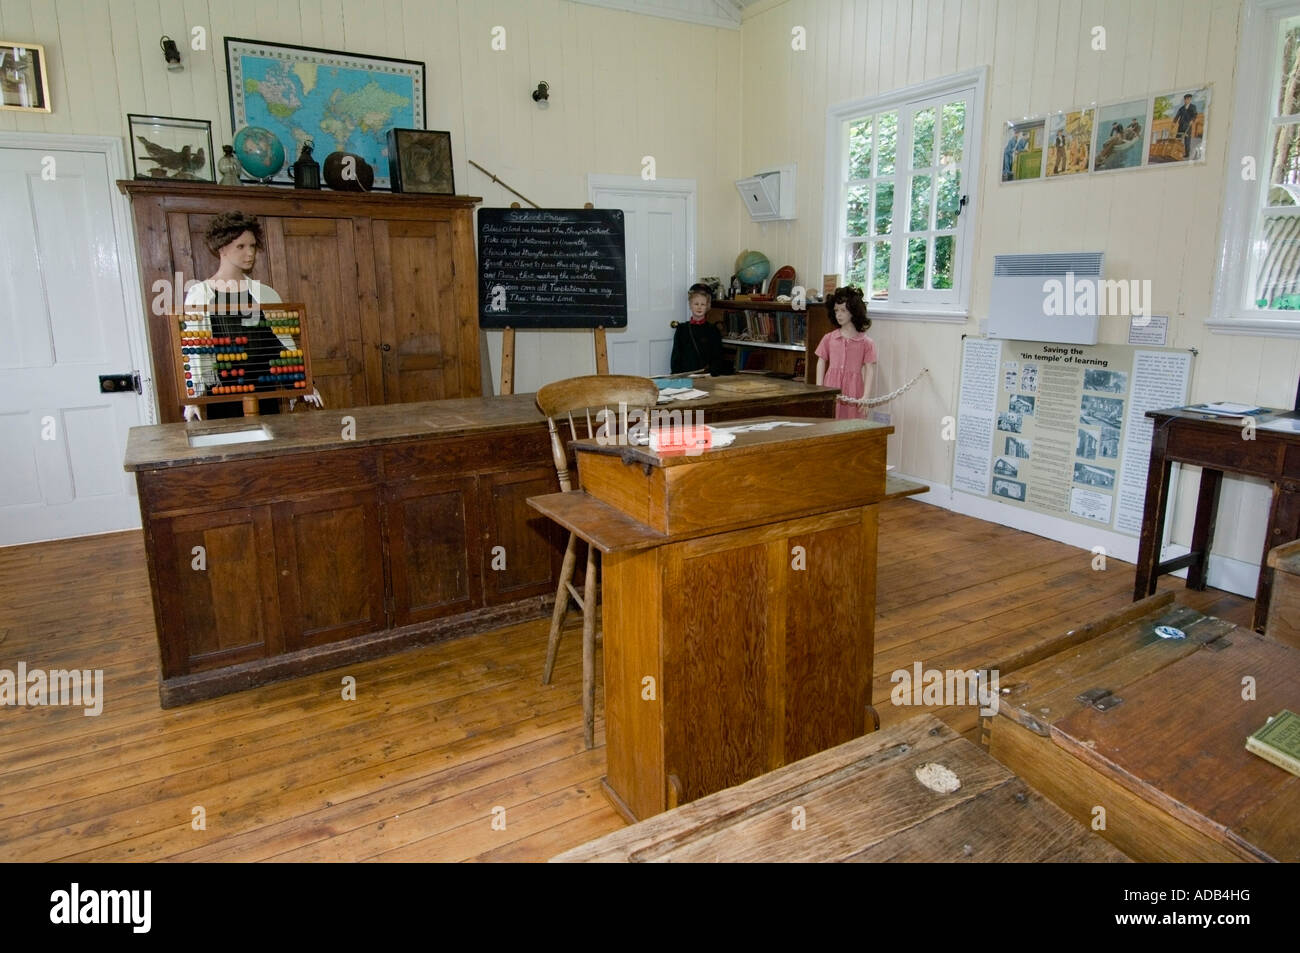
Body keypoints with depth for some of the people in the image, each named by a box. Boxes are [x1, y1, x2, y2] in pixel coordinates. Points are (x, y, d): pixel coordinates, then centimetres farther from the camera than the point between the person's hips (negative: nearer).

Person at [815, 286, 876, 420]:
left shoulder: (866, 342, 0)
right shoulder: (829, 339, 7)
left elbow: (869, 370, -2)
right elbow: (821, 363, 11)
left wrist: (865, 397, -10)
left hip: (853, 394, -2)